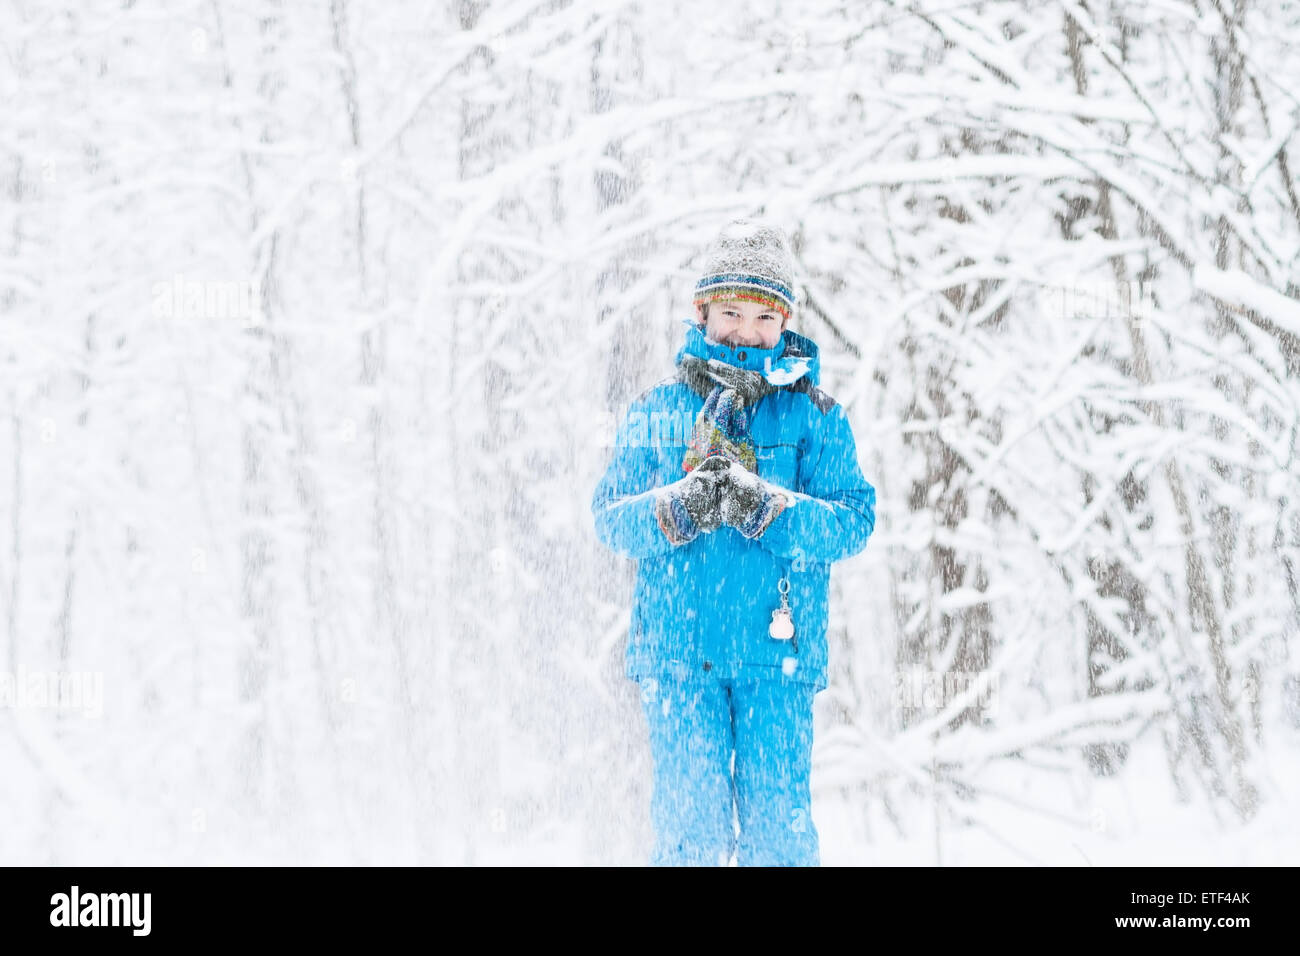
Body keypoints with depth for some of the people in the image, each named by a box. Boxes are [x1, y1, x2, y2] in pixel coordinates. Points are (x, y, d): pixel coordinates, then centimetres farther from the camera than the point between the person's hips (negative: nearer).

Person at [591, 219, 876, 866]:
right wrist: (678, 509, -17)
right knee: (692, 822, -4)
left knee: (777, 826, -4)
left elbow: (854, 524, -2)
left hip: (776, 650, 0)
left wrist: (764, 507, -19)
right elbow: (610, 521, 4)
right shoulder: (658, 410, 10)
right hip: (678, 648, 0)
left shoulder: (813, 415, 7)